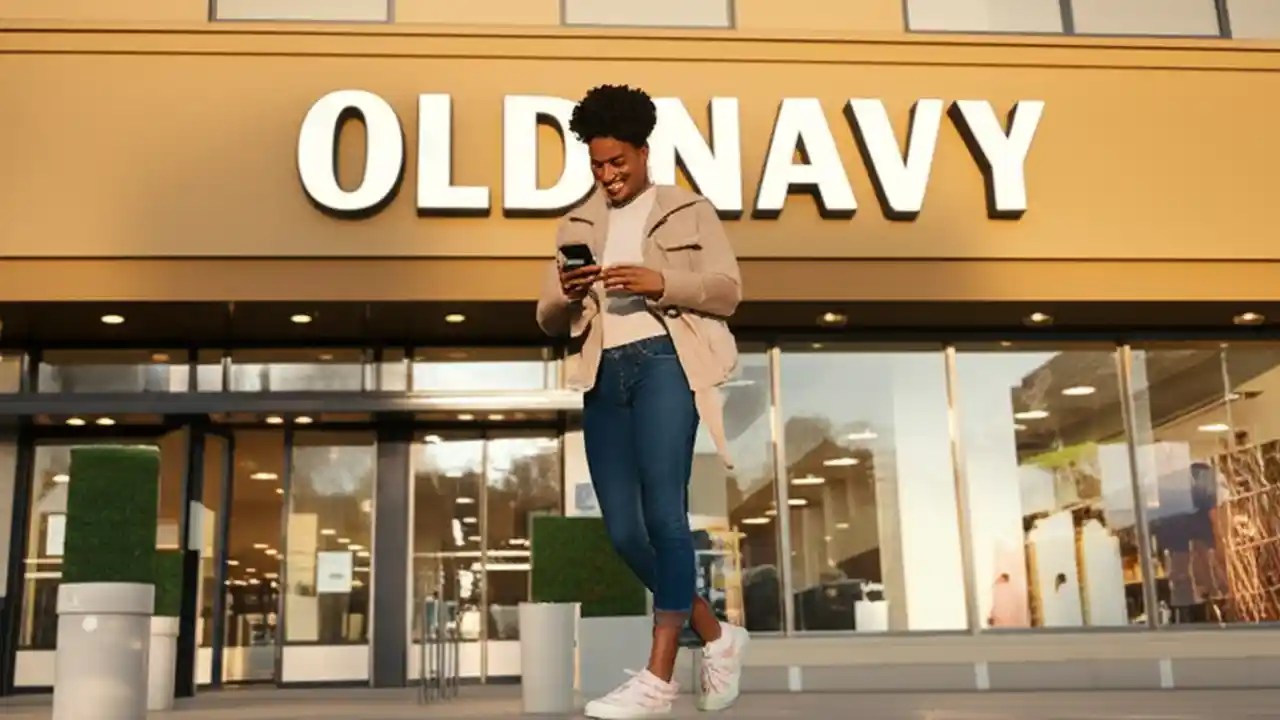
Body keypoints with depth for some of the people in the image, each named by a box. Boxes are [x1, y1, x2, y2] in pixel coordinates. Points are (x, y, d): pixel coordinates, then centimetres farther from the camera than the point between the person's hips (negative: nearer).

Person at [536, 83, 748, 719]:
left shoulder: (690, 211, 12)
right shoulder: (577, 225, 22)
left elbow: (728, 290, 0)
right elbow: (548, 321, 18)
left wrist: (658, 281, -15)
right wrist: (566, 295, -6)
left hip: (664, 359, -5)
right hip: (605, 374, 5)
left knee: (664, 513, -16)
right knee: (623, 530, 0)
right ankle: (717, 636, 20)